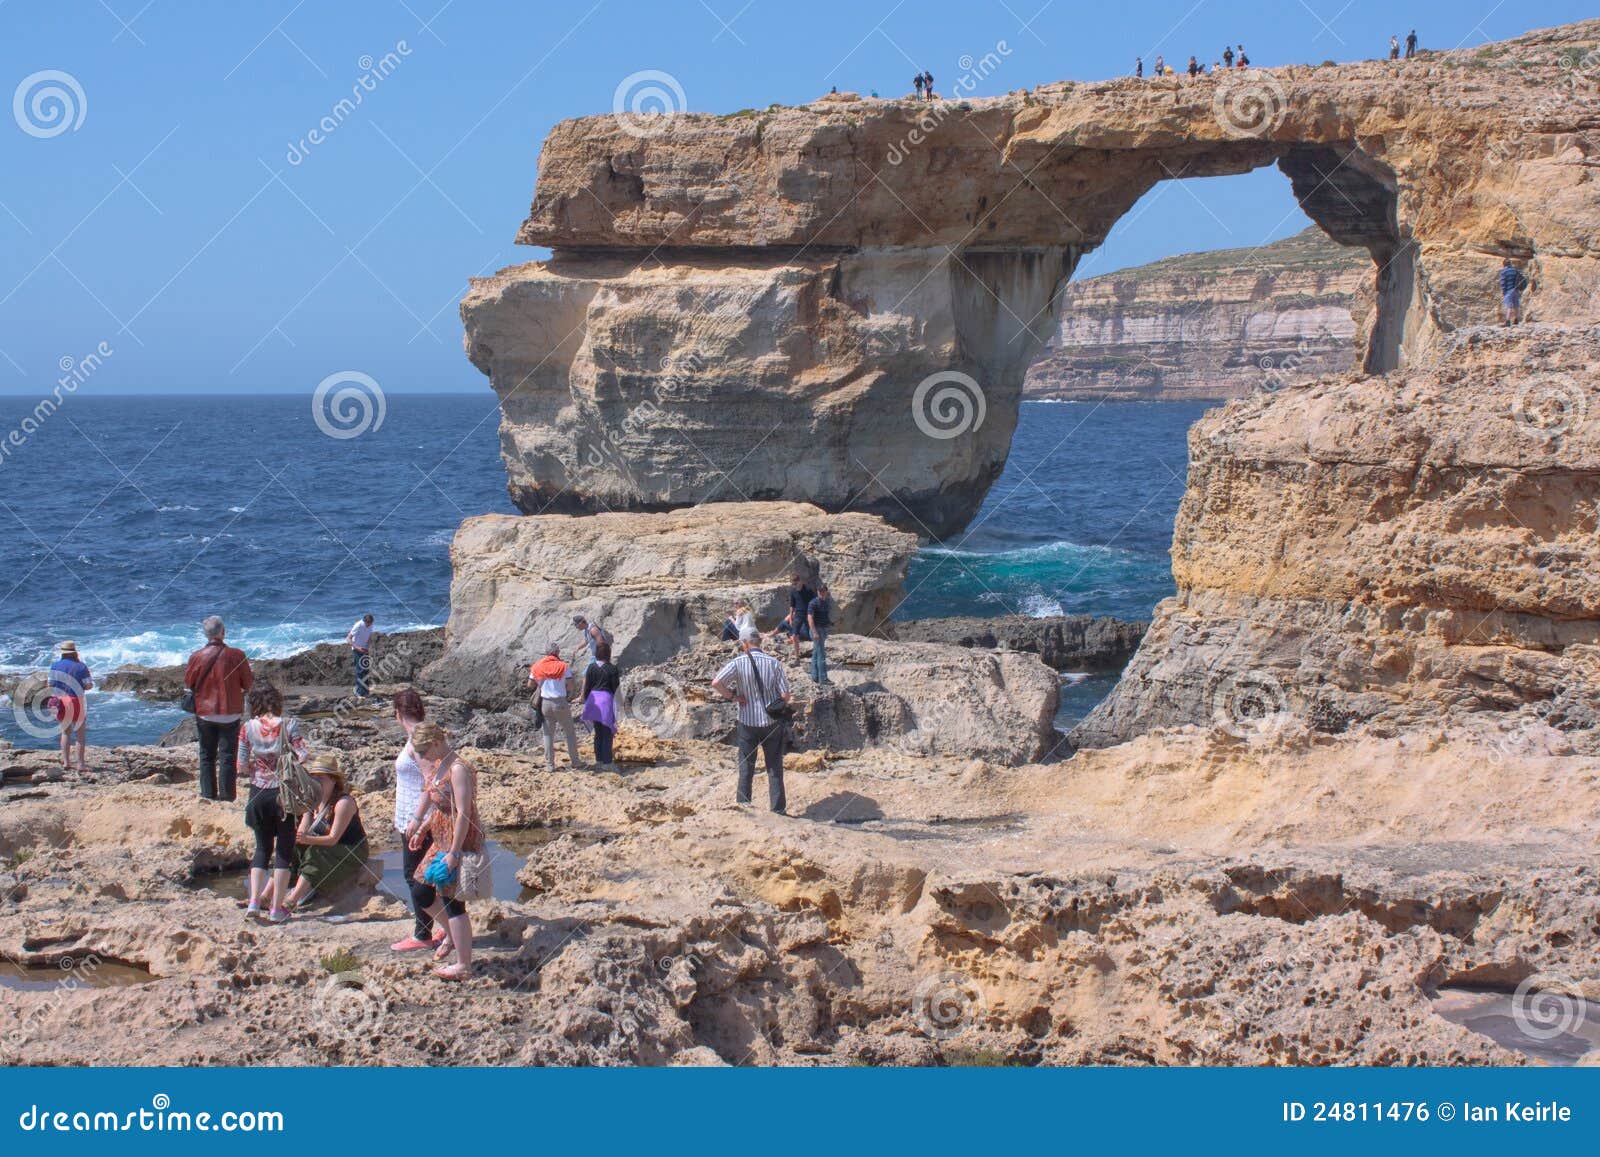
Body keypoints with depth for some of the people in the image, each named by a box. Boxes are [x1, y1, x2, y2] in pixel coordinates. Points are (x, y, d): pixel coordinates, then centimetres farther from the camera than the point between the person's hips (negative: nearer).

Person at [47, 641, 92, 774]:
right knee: (81, 734, 6)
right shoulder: (81, 666, -8)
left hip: (60, 702, 3)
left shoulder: (55, 666, 0)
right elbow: (88, 686, -8)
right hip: (77, 703, -3)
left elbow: (50, 685, 4)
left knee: (65, 732, 18)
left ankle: (66, 762, 11)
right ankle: (81, 764, 3)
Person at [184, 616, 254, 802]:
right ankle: (227, 795, 2)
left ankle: (208, 794, 11)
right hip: (230, 714, -1)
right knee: (227, 756, 4)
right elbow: (248, 684, -3)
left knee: (207, 756, 11)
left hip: (204, 713, 1)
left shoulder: (197, 657, -8)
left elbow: (188, 684, 4)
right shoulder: (236, 655, -11)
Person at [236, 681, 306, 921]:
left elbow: (242, 765, -3)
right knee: (284, 850, 8)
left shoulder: (248, 728, -5)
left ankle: (254, 901, 7)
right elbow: (303, 757, -16)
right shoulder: (289, 725, -11)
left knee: (262, 847, 17)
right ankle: (277, 908, 7)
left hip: (258, 794, 2)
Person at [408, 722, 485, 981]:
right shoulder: (438, 766, 9)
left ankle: (464, 966, 3)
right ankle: (451, 936, 36)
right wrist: (422, 831, 18)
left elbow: (463, 813, -23)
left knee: (453, 901, -5)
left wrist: (454, 852, -24)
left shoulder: (458, 769, -20)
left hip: (460, 841, -10)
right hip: (441, 840, 10)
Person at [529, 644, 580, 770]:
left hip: (545, 702, 2)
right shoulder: (562, 666, -7)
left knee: (548, 734, 11)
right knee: (570, 732, 11)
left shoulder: (537, 667, 1)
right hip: (561, 702, -2)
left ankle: (550, 764, 8)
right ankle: (575, 763, 11)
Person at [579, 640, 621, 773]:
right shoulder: (612, 669, -11)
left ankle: (599, 761, 19)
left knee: (598, 733, 15)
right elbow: (615, 687, -10)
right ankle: (607, 762, 1)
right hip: (607, 699, -5)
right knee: (607, 733, 2)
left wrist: (586, 702, 15)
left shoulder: (592, 667, 1)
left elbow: (587, 687, 6)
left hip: (593, 699, 5)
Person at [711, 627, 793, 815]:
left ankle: (743, 804, 15)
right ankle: (778, 808, 11)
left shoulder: (738, 663, -11)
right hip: (772, 722, 1)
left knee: (746, 766, 12)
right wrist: (790, 701, 14)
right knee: (774, 767, 10)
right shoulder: (774, 663, -7)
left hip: (748, 722, -1)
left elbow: (716, 683, -20)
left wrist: (733, 696, -6)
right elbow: (785, 695, -9)